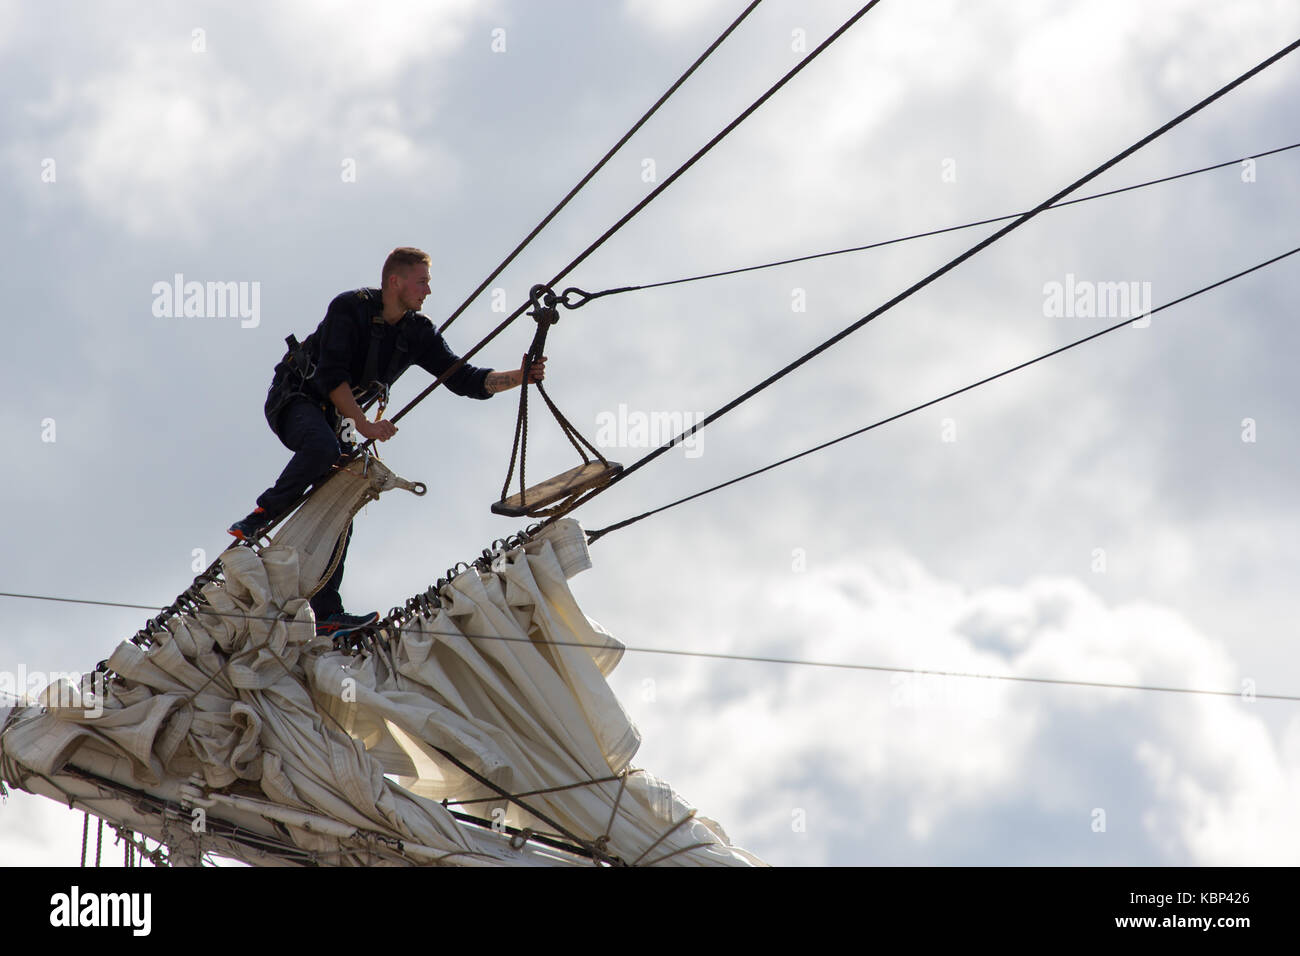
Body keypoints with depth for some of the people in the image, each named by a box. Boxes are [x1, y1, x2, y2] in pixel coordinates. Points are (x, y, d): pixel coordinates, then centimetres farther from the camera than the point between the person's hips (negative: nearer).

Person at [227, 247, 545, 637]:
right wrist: (364, 424, -31)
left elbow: (464, 379, -5)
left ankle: (327, 614, -8)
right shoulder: (349, 309, -19)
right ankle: (263, 514, -23)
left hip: (334, 415, 6)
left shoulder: (418, 334, -2)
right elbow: (332, 373, -26)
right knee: (323, 446, -39)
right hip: (294, 399, -6)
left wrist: (518, 377, -19)